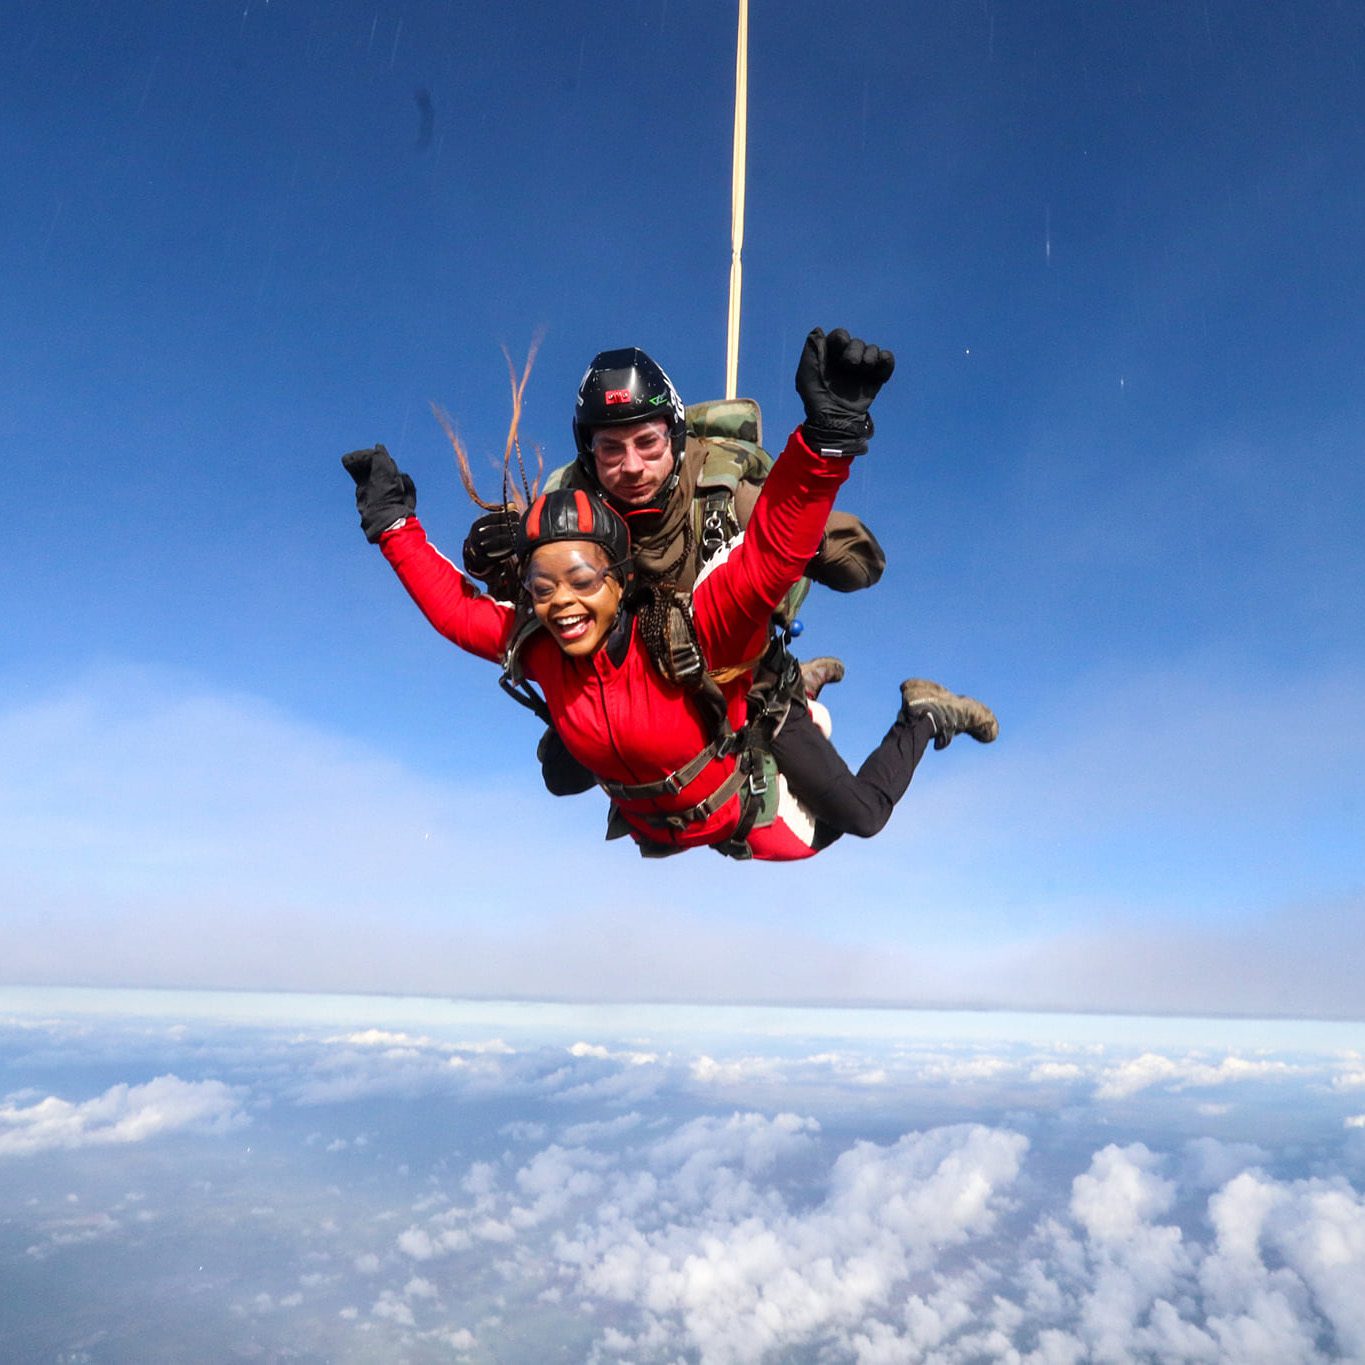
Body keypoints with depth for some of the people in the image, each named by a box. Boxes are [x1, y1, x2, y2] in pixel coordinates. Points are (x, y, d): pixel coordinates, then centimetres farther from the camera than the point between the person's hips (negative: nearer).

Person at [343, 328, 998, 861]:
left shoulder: (684, 636, -41)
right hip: (653, 828, 6)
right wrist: (394, 524, -13)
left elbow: (772, 552, -55)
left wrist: (827, 438, -68)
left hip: (748, 809, -5)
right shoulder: (535, 645, -26)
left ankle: (923, 714, 36)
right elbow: (452, 602, -10)